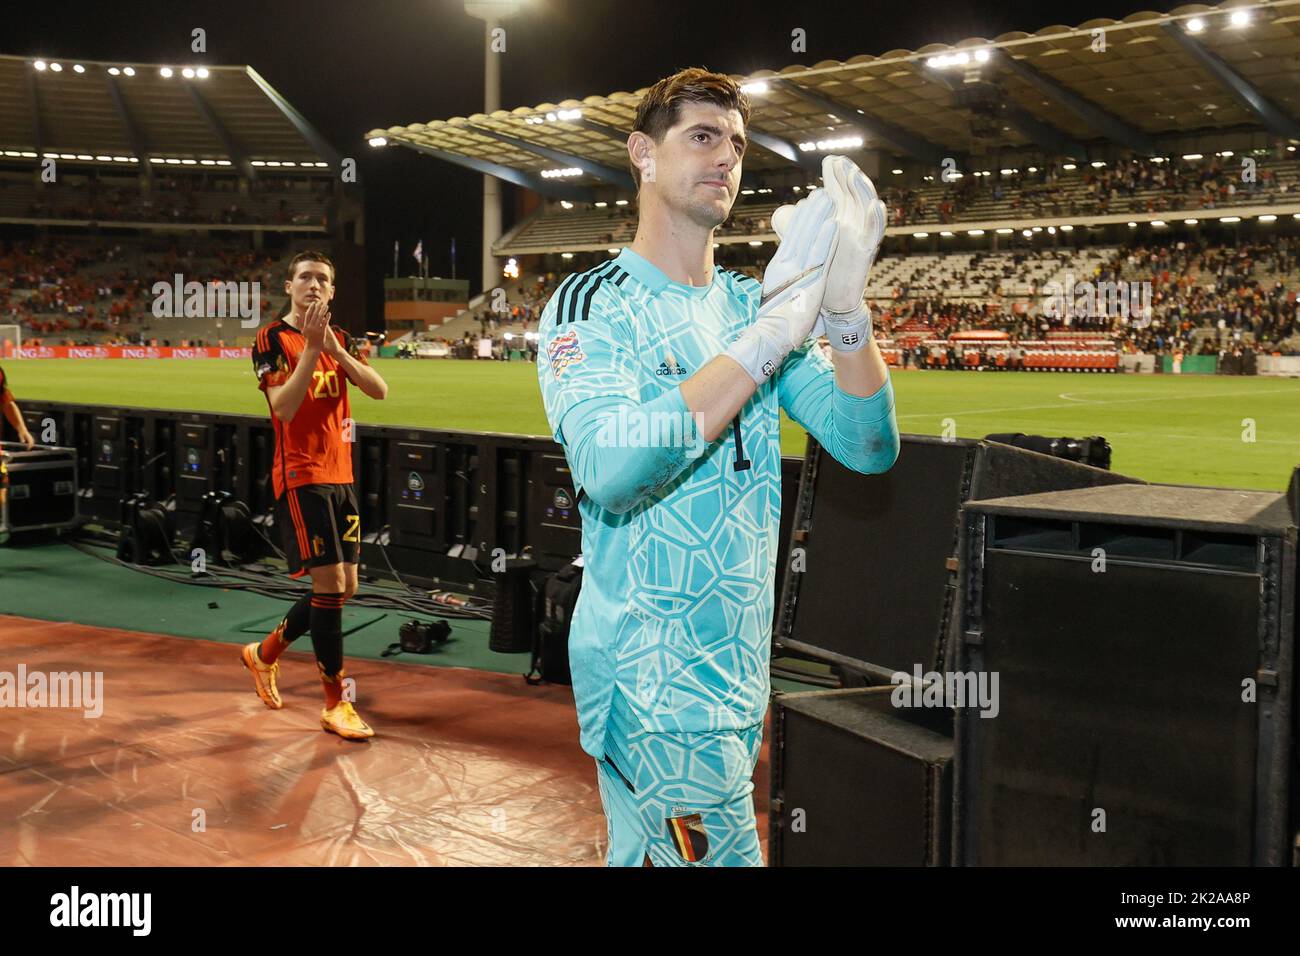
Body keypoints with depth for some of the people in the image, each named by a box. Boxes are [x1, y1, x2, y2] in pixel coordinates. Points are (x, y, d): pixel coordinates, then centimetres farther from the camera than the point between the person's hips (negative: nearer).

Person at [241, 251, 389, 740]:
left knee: (344, 586, 11)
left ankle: (265, 654, 32)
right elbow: (284, 408, -20)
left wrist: (335, 350, -14)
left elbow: (379, 390, -2)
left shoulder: (339, 339, 12)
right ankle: (335, 703, 0)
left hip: (340, 476, 7)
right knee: (329, 582, -11)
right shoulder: (272, 338, -6)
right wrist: (312, 348, -23)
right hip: (301, 477, -7)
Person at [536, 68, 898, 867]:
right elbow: (612, 470, -28)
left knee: (647, 852, 17)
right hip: (651, 679, -6)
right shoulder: (591, 307, -9)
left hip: (738, 662, 6)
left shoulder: (749, 304, 9)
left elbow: (869, 447, 0)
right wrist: (776, 329, -26)